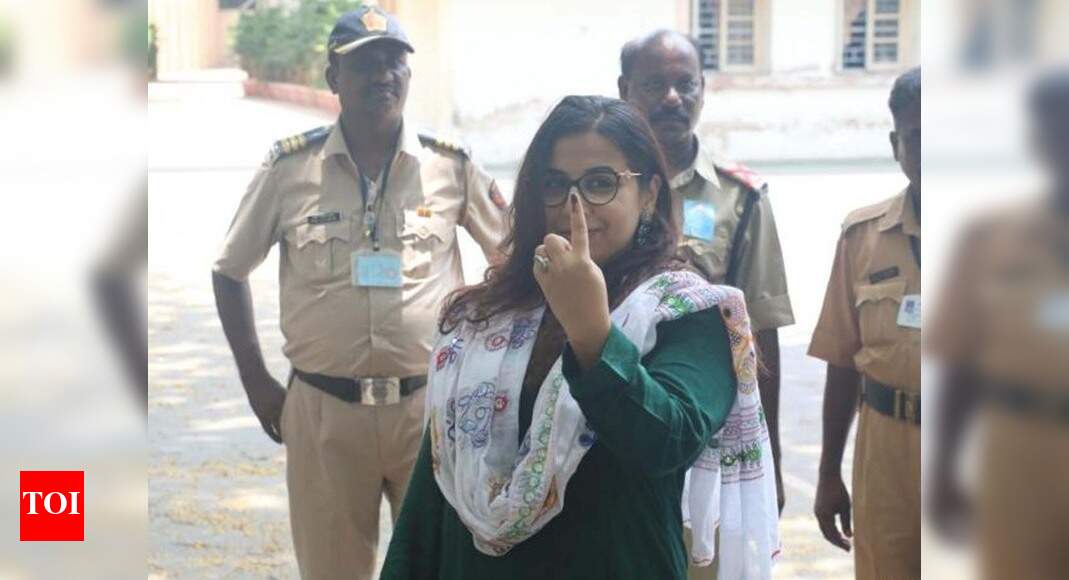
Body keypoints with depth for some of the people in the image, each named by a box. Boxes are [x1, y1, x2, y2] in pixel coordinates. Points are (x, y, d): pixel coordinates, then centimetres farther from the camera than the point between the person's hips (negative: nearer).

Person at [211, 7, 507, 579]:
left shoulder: (452, 166, -1)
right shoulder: (290, 167, -1)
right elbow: (230, 270, 9)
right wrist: (256, 382, 5)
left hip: (430, 406, 0)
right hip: (323, 409, 0)